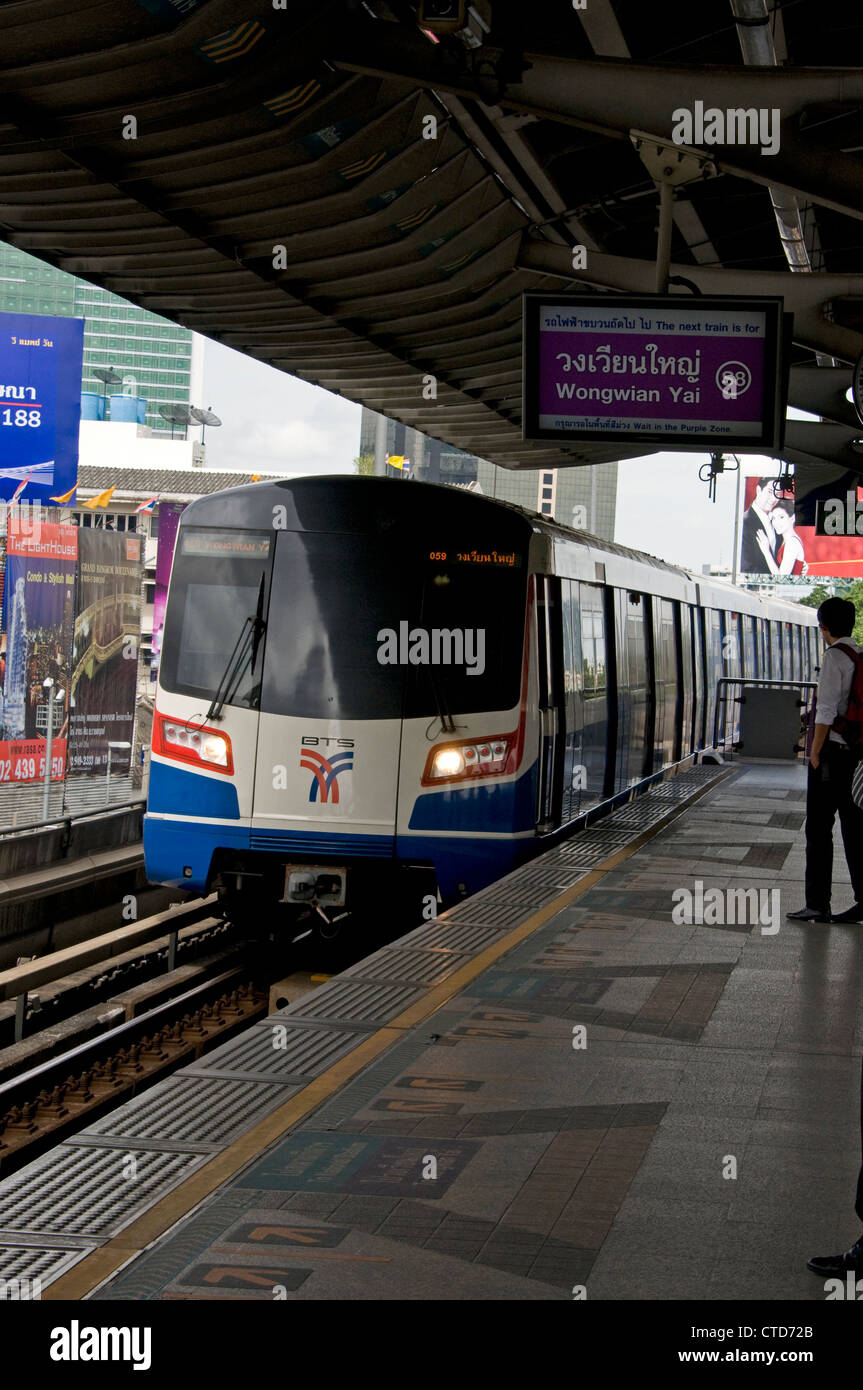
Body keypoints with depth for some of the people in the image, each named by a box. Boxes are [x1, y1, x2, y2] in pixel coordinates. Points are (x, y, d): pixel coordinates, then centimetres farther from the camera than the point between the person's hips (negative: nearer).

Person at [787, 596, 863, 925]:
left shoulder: (834, 657, -12)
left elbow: (826, 710, -17)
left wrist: (815, 751, -12)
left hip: (832, 751, -8)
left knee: (818, 828, -3)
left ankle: (817, 903, -3)